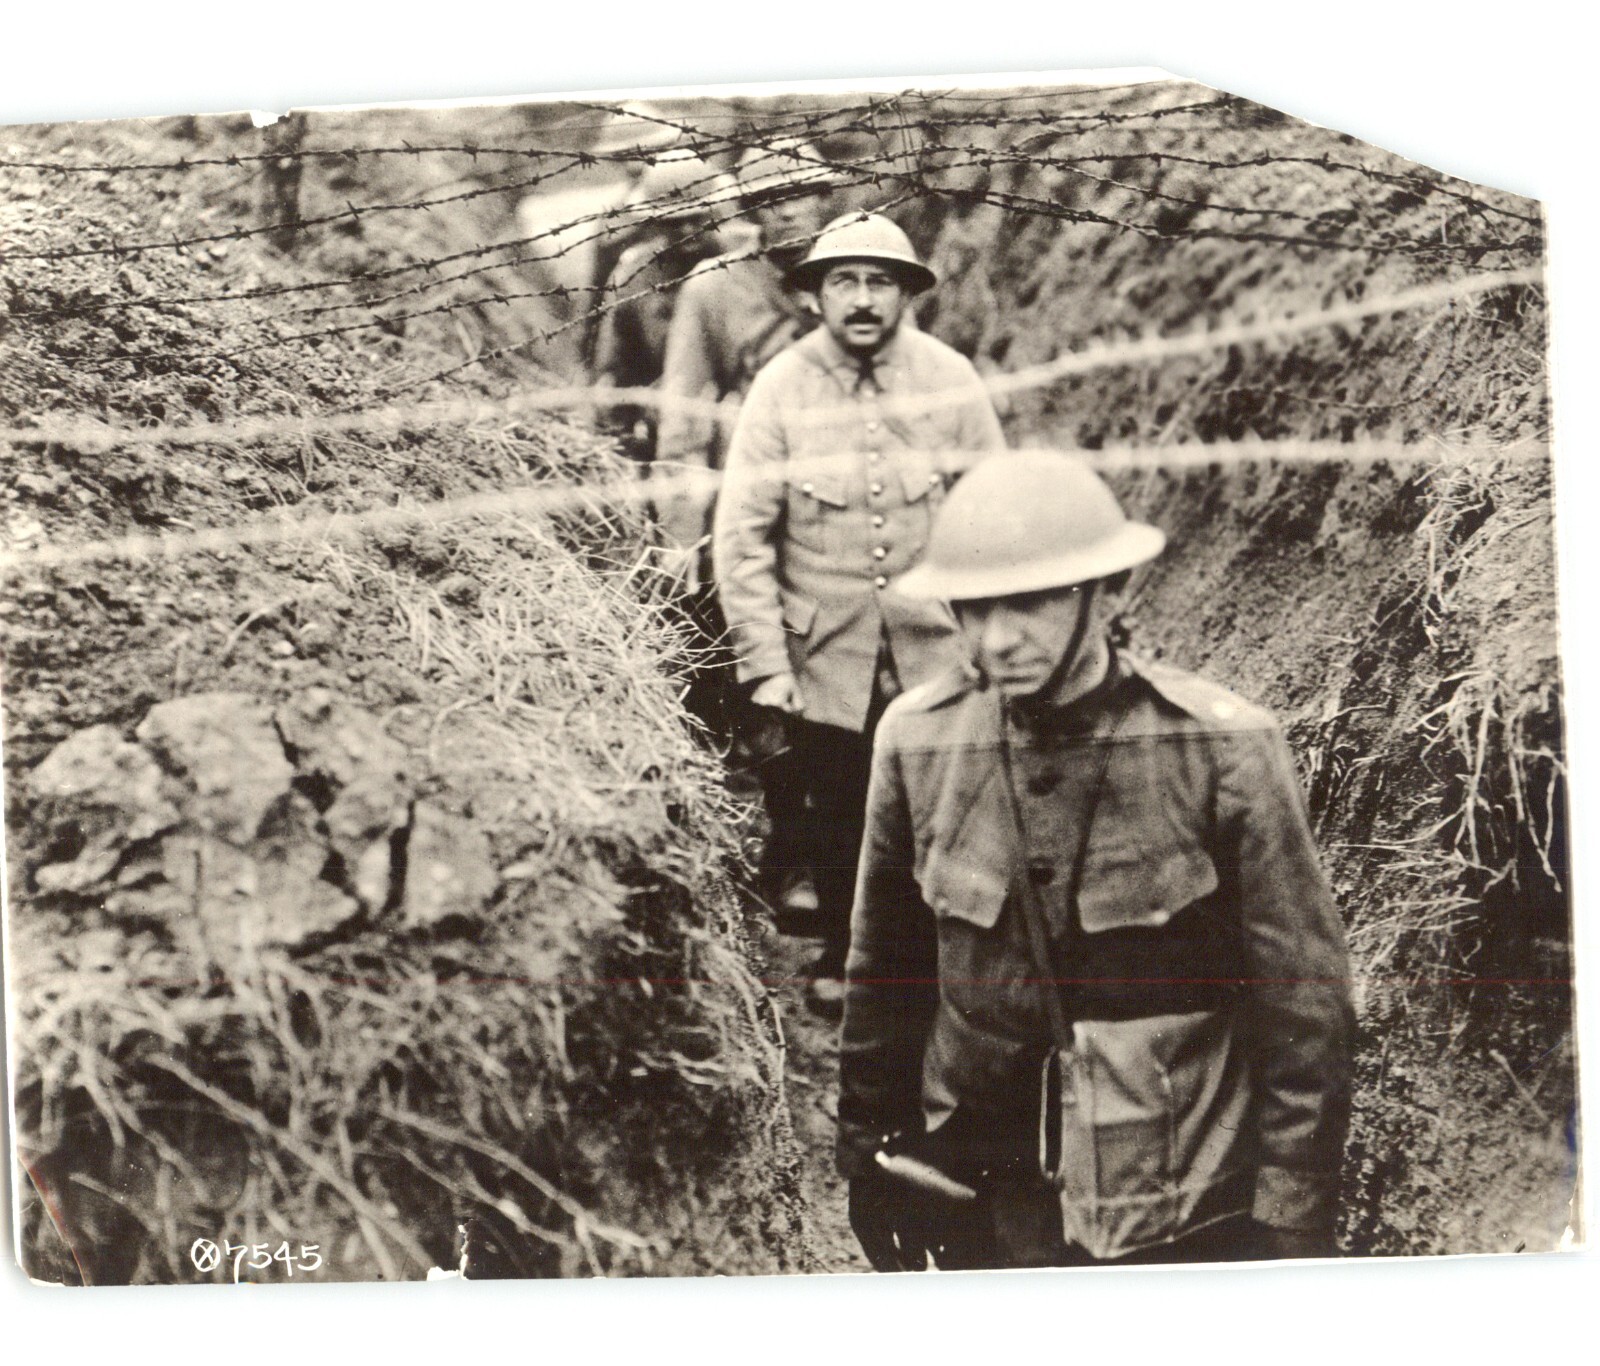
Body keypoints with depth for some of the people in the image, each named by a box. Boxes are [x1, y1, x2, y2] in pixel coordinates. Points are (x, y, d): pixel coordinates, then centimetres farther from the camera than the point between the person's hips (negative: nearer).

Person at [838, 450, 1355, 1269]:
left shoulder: (1222, 749, -15)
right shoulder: (918, 740, -7)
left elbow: (1304, 1000, -8)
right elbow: (885, 969, 5)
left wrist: (1292, 1222, -6)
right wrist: (869, 1153, 11)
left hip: (1187, 1220, -2)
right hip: (981, 1209, 3)